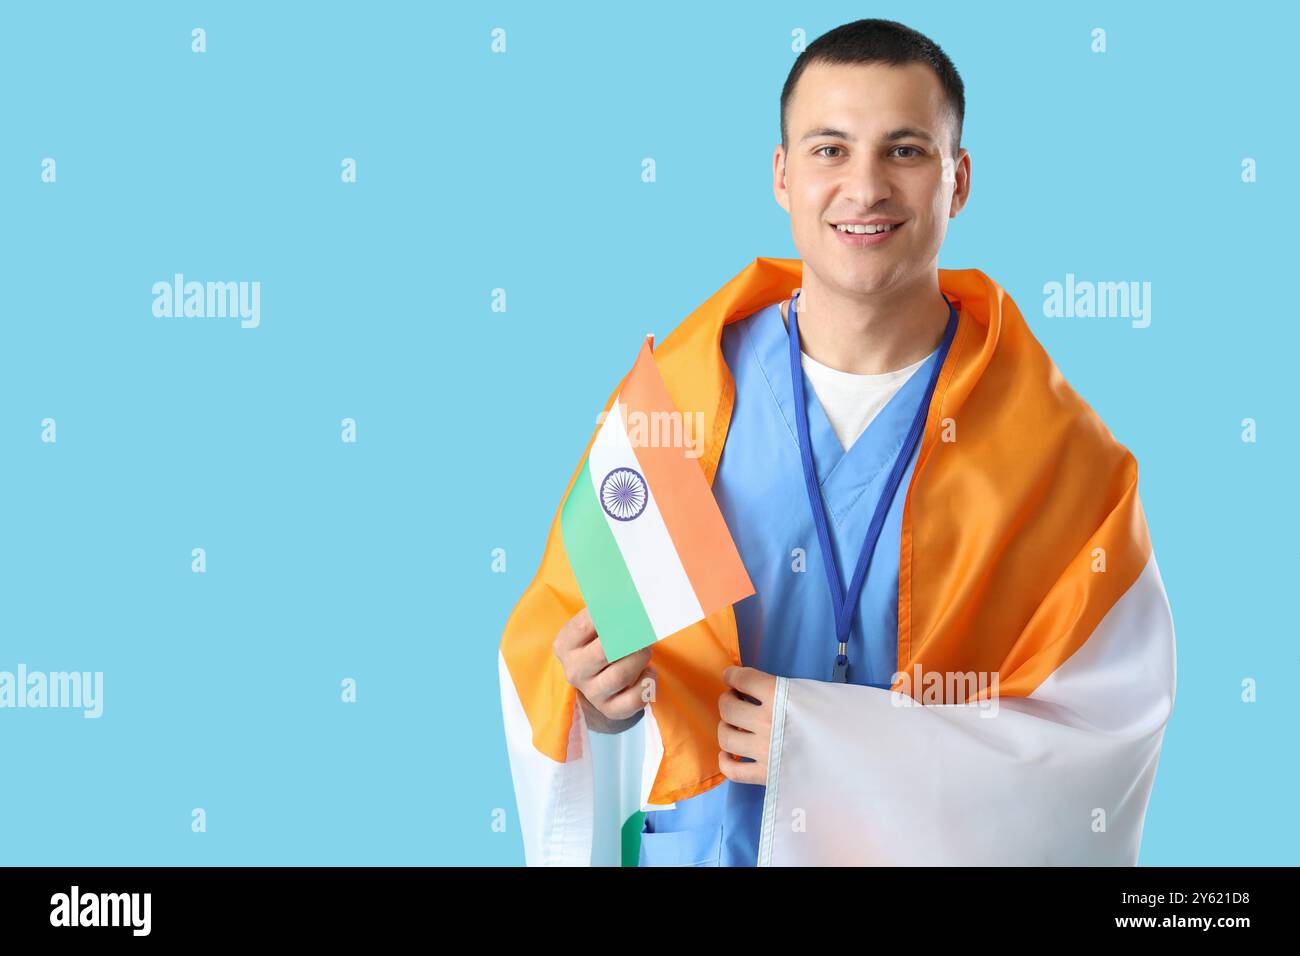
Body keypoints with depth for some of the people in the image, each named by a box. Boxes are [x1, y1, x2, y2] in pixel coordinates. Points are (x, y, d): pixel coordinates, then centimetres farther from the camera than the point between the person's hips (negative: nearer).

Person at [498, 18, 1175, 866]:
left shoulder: (1055, 447, -13)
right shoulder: (666, 394, -9)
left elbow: (1103, 742, -16)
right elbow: (549, 638, -4)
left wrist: (819, 740, -22)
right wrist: (592, 694, -26)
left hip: (943, 849, -1)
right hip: (693, 845, 1)